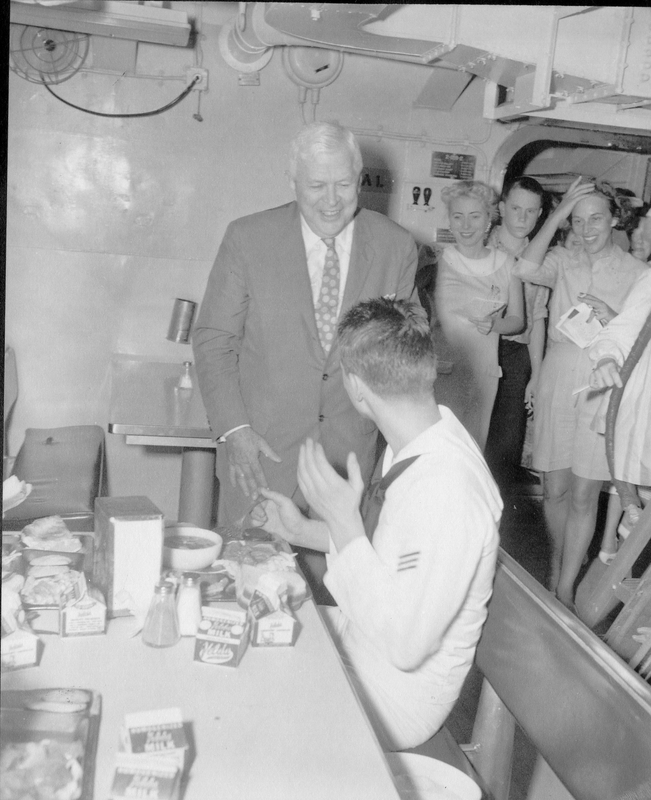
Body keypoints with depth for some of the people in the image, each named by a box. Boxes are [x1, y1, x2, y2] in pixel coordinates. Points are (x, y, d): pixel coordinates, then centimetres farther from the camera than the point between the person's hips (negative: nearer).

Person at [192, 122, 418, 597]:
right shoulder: (248, 239, -4)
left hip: (351, 452, 1)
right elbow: (213, 340, -1)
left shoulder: (397, 247, 0)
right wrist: (234, 430, -10)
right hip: (261, 450, -1)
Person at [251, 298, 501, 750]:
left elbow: (405, 644, -29)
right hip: (357, 633, 8)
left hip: (392, 694, -8)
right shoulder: (415, 442, -5)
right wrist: (302, 531, 7)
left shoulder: (448, 492, -34)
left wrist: (342, 521, -29)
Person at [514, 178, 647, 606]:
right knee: (554, 489, 9)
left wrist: (611, 319, -18)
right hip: (558, 377, 1)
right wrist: (556, 215, -14)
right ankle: (560, 563, 33)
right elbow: (526, 268, -20)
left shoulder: (637, 273, 0)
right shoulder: (563, 261, 2)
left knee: (584, 495, 3)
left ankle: (565, 589, 15)